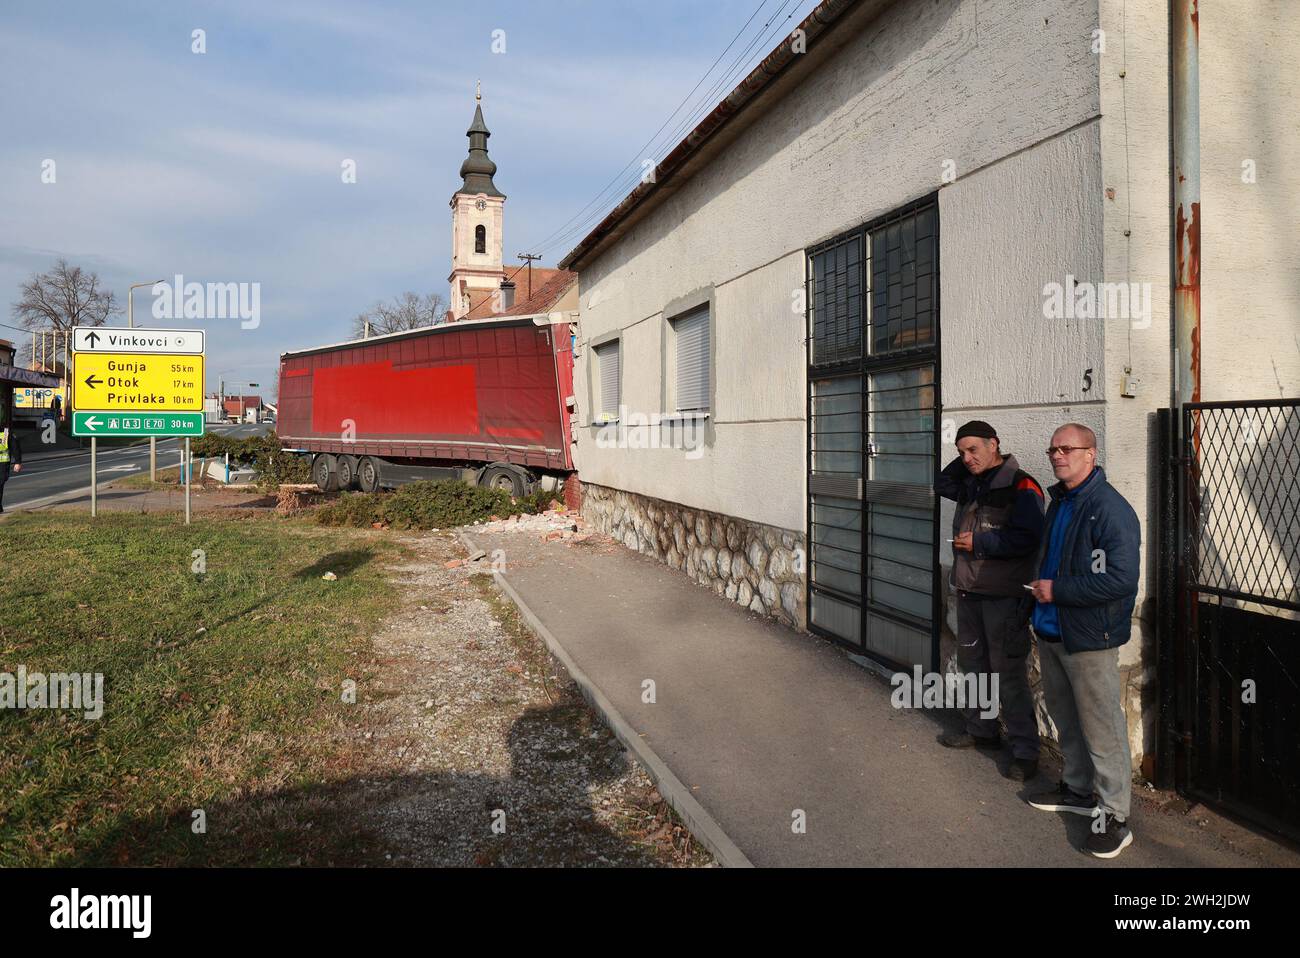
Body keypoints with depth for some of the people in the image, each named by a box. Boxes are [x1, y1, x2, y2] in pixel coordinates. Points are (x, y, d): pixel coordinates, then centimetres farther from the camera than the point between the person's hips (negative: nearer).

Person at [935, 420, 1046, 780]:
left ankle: (1025, 750, 2)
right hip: (969, 591, 9)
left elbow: (1026, 538, -24)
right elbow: (942, 485, 29)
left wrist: (978, 543, -18)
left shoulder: (1020, 486, -15)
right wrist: (961, 463, 11)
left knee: (1009, 675, -6)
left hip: (1005, 597, -9)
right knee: (972, 664, 18)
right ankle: (980, 730, 33)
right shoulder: (972, 484, 12)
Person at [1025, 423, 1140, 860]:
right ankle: (1077, 789, 38)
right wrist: (1041, 589, 12)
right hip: (1051, 629, 9)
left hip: (1089, 638, -9)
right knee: (1065, 717, 21)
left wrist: (1057, 591, -20)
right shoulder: (1059, 501, 11)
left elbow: (1120, 579, -27)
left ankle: (1114, 816, 11)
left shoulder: (1110, 509, -19)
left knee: (1101, 727, -1)